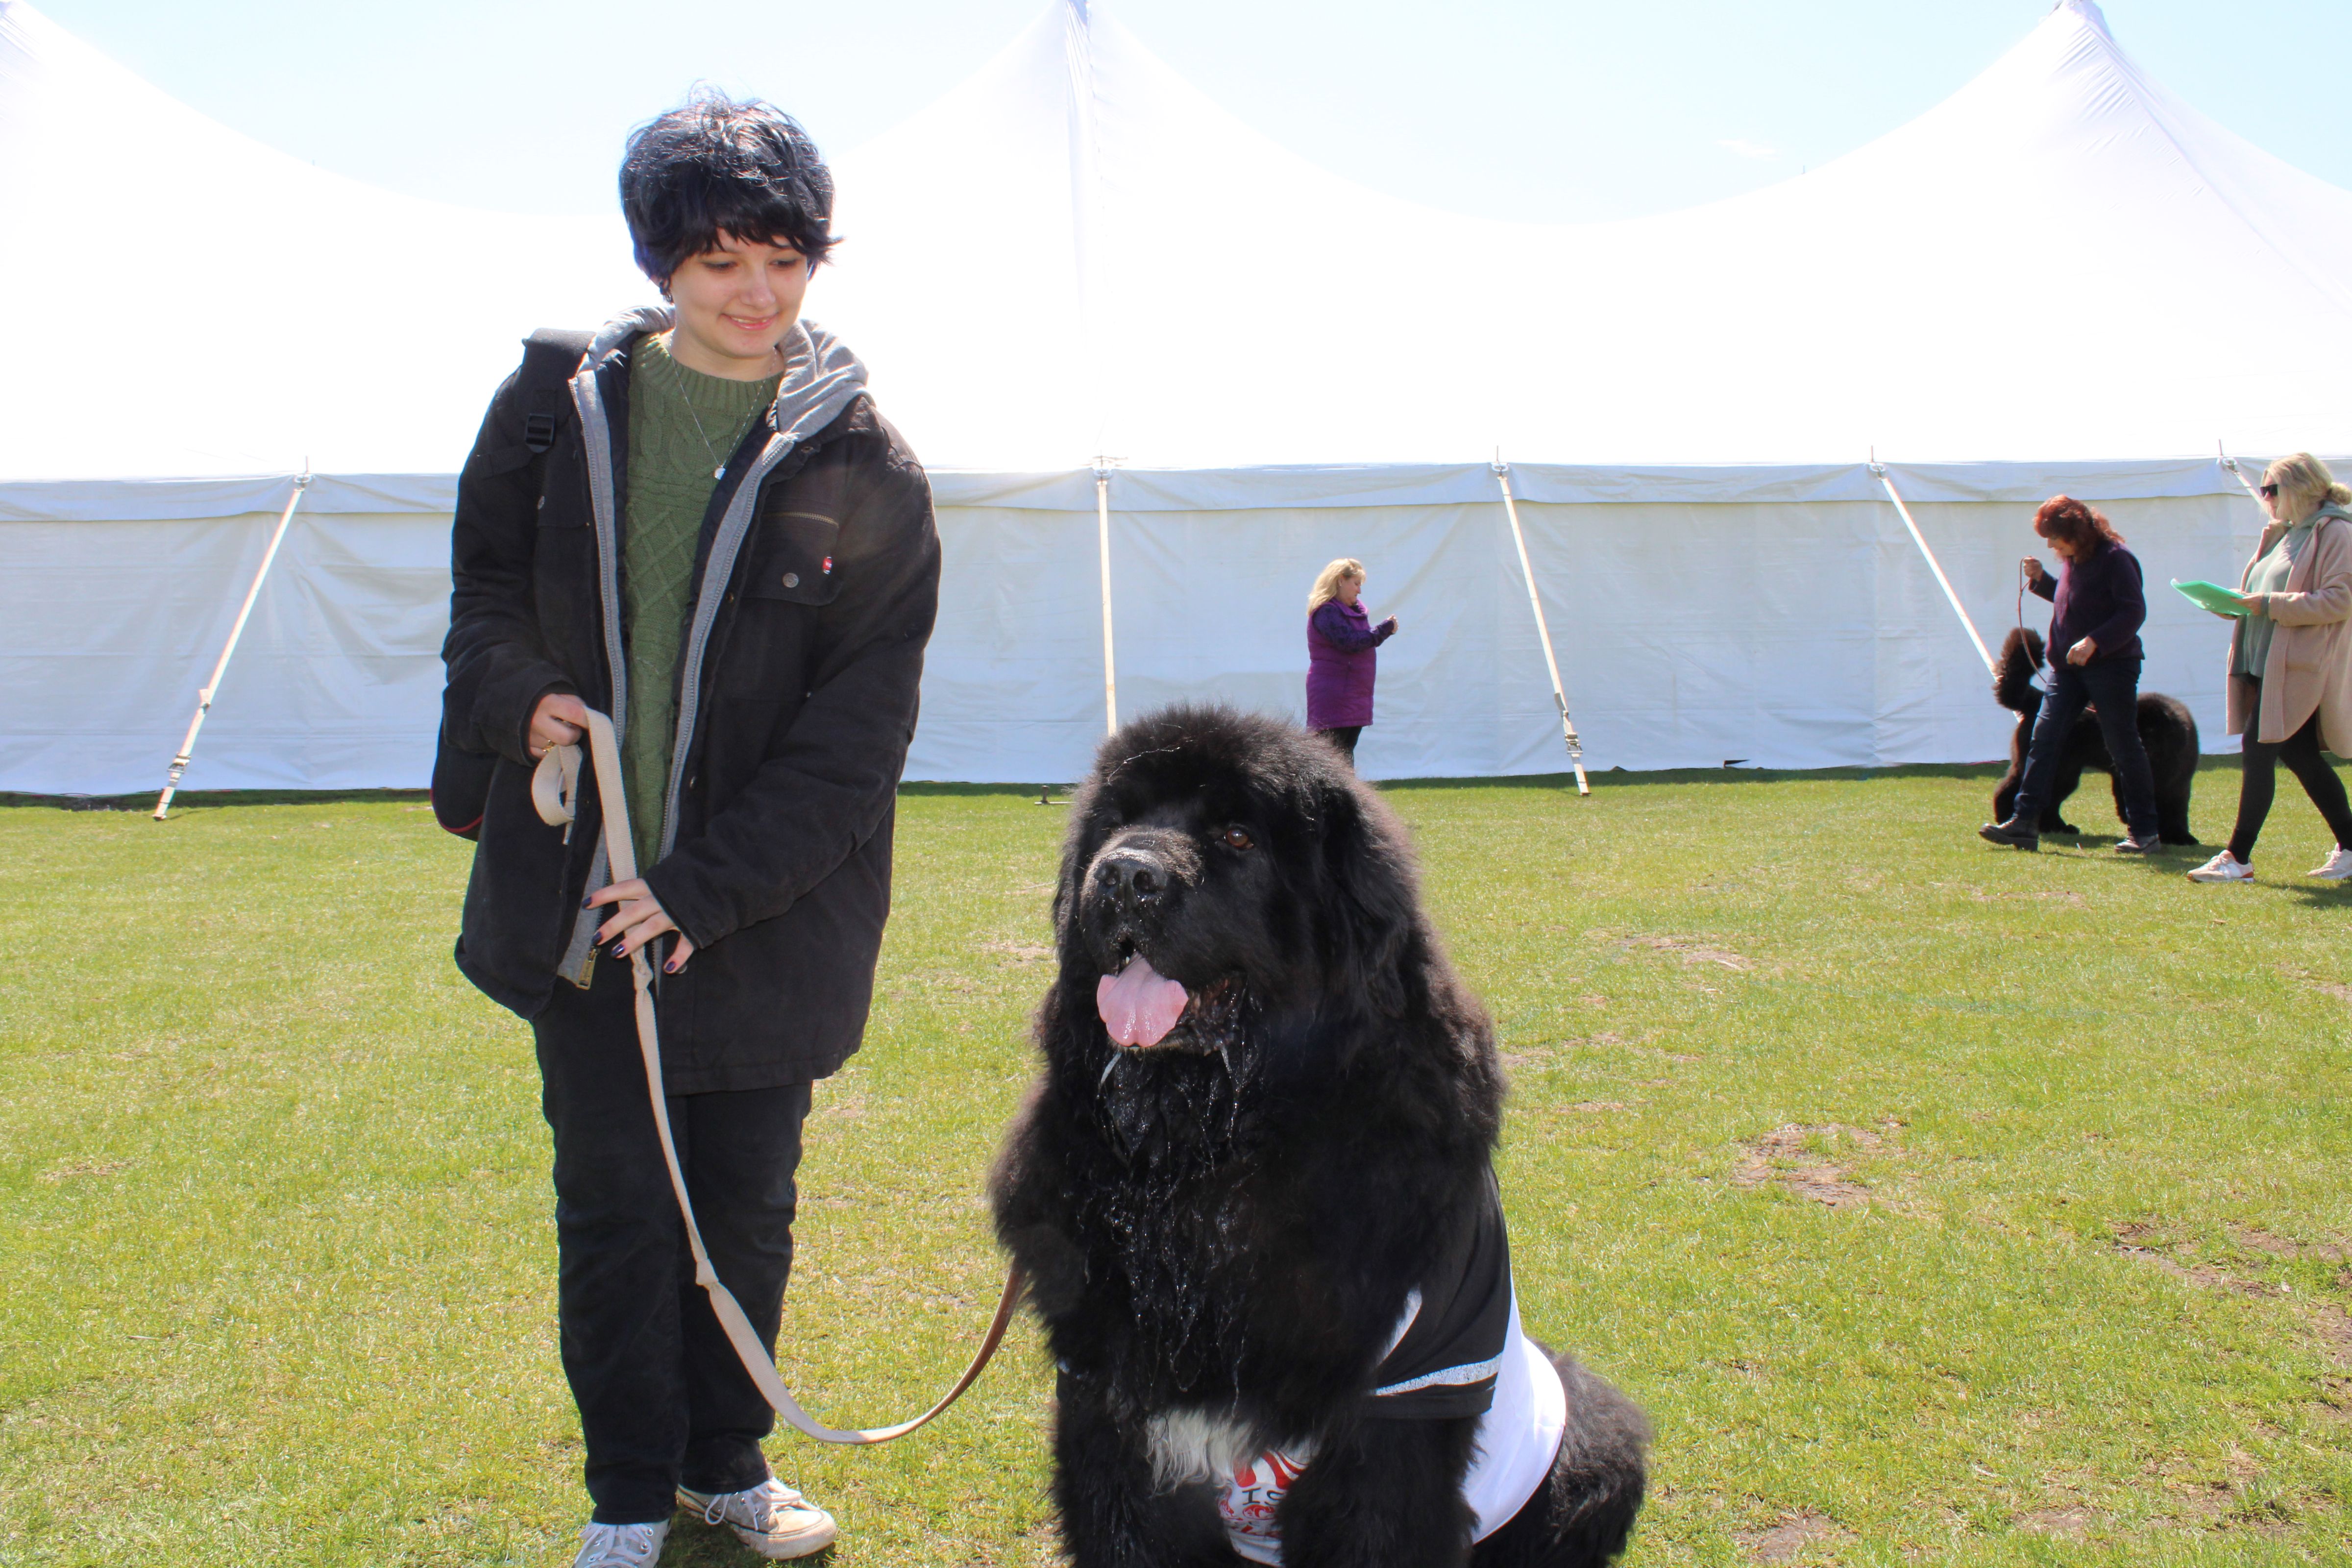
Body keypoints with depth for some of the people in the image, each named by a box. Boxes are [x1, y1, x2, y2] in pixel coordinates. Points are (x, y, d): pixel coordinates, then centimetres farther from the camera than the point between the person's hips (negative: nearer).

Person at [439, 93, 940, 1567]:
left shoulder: (864, 466, -6)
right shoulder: (561, 404, 1)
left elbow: (858, 728, -8)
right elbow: (485, 575, 16)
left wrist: (705, 889, -14)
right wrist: (514, 695, -7)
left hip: (767, 914, -1)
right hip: (577, 893, 1)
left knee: (750, 1208, 13)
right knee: (613, 1207, 10)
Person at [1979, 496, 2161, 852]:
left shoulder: (2115, 559, -13)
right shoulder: (2075, 560, 11)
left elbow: (2134, 612, -18)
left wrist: (2095, 642, -28)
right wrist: (2041, 579, 9)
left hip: (2111, 665, -8)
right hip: (2069, 666, 8)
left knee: (2124, 747, 0)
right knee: (2044, 737, -1)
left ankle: (2144, 832, 10)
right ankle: (2024, 823, -2)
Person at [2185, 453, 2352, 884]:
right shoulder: (2283, 533, 19)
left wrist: (2271, 604, -22)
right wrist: (2239, 603, 6)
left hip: (2299, 666, -9)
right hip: (2265, 663, 9)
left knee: (2259, 750, -12)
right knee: (2299, 755, 12)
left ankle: (2239, 858, -10)